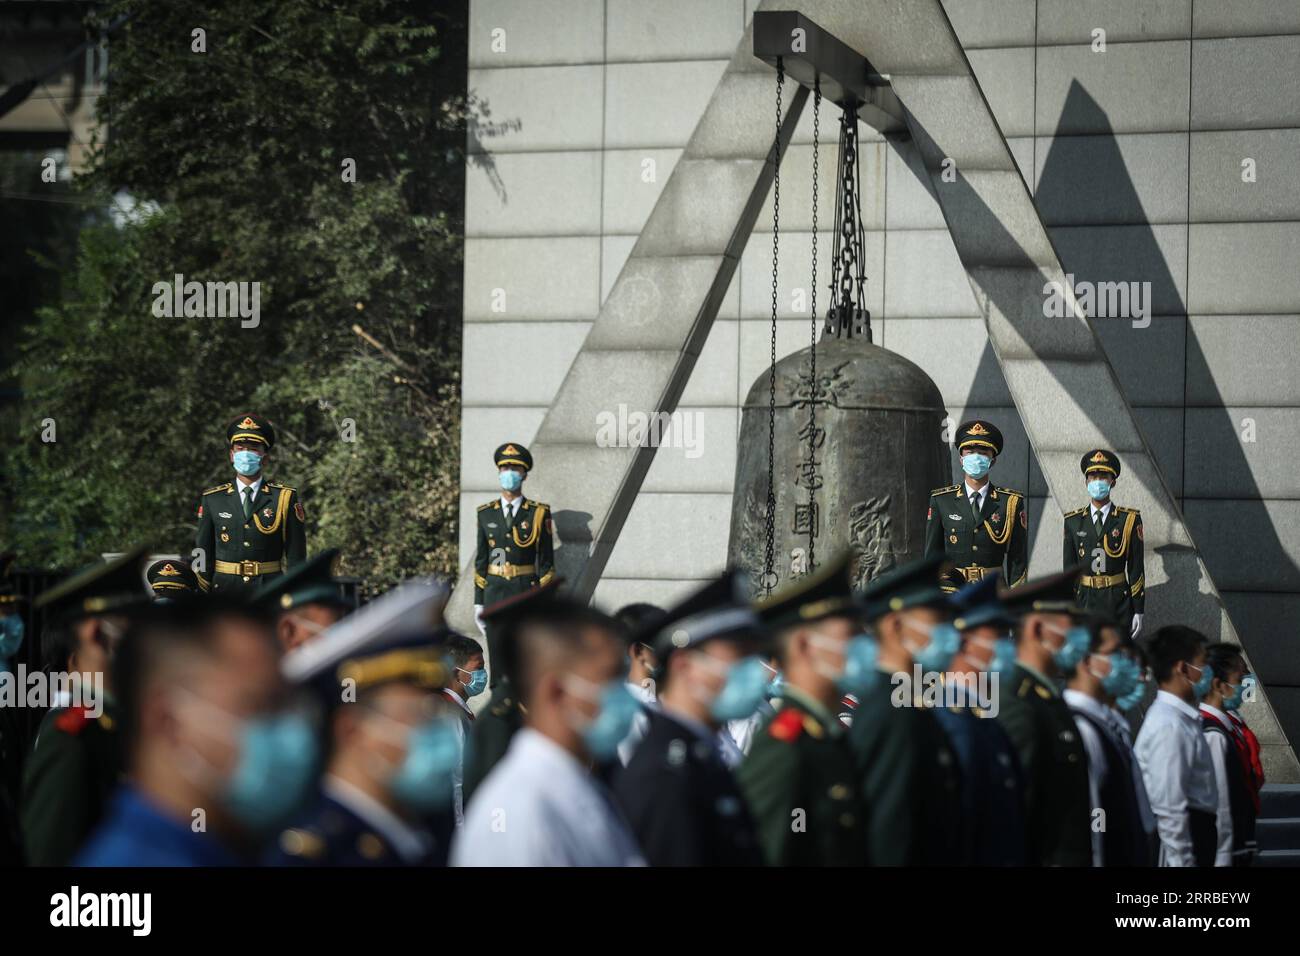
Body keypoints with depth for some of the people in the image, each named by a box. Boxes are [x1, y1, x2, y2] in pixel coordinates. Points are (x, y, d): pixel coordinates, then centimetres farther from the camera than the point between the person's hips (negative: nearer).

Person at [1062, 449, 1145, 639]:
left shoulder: (1129, 520, 1)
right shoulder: (1074, 522, 6)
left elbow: (1136, 567, 1)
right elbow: (1069, 568, 7)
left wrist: (1138, 611, -2)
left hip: (1118, 604, -2)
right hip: (1084, 602, 2)